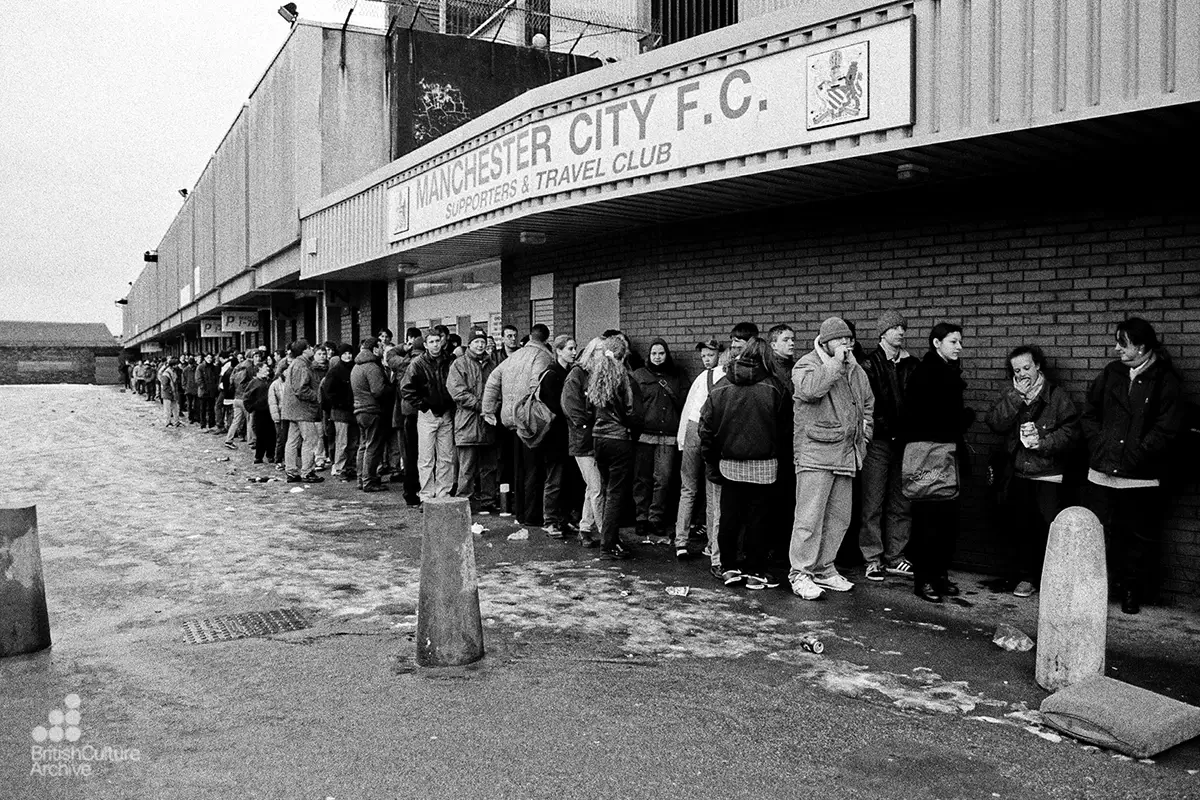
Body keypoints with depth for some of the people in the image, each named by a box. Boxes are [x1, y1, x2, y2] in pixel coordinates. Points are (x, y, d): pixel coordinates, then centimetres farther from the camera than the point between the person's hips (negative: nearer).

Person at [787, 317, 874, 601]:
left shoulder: (856, 370, 18)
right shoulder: (808, 363, -4)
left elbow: (868, 404, 31)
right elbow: (809, 389, -26)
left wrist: (862, 435, 19)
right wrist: (834, 363, -16)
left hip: (846, 454, 8)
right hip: (815, 452, -7)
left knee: (839, 517, 10)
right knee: (810, 516, -8)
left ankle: (824, 569, 21)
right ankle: (800, 573, -2)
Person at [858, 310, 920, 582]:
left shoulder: (912, 364, 12)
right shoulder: (870, 364, -3)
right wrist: (885, 426, -14)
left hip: (905, 441, 5)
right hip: (879, 440, -5)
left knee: (902, 504, 8)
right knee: (873, 503, -1)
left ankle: (895, 557, 17)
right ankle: (873, 560, 6)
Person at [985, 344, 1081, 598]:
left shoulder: (1057, 395, -3)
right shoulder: (1010, 395, 8)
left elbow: (1071, 432, -8)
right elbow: (995, 423, -7)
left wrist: (1043, 442, -19)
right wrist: (1017, 396, -12)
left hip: (1049, 476, -4)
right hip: (1018, 474, 4)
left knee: (1049, 529, -5)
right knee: (1021, 528, 10)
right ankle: (1026, 577, 21)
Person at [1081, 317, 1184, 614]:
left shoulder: (1166, 381, -4)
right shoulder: (1110, 373, 8)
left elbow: (1166, 429, -10)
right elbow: (1089, 414, 11)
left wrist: (1135, 455, -15)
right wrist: (1099, 444, -2)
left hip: (1142, 477, -3)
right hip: (1102, 472, 3)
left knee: (1140, 537, 7)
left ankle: (1132, 591, 21)